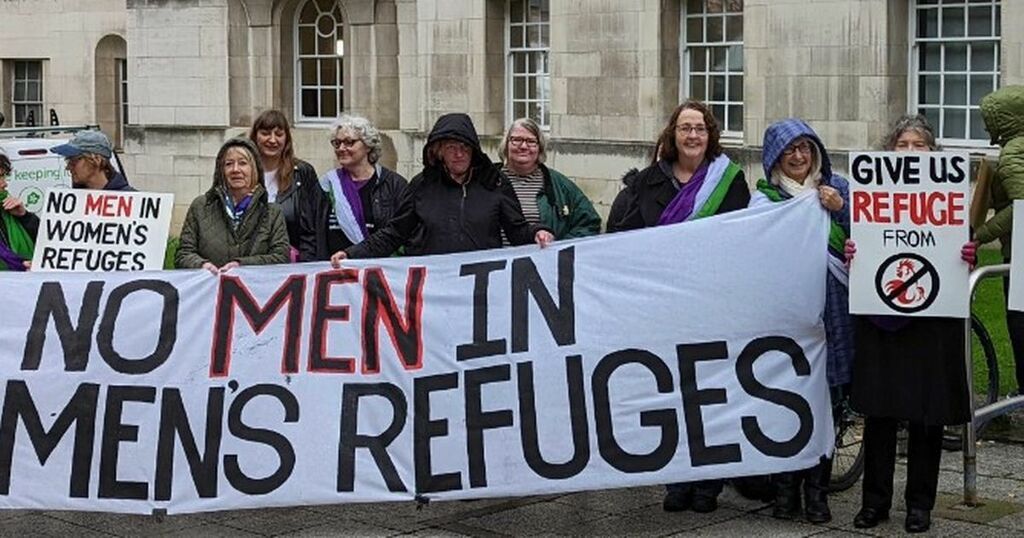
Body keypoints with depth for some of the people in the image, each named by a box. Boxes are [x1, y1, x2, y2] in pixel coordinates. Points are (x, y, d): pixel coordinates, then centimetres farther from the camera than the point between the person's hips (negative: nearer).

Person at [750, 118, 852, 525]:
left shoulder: (837, 187, 11)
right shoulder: (765, 198, 6)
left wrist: (841, 210, -7)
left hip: (830, 309, 1)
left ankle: (817, 490, 11)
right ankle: (785, 488, 10)